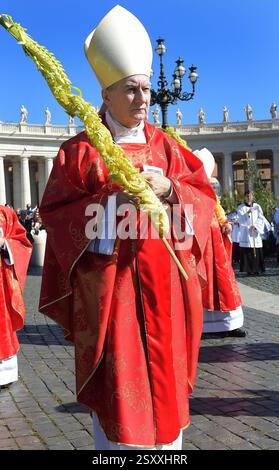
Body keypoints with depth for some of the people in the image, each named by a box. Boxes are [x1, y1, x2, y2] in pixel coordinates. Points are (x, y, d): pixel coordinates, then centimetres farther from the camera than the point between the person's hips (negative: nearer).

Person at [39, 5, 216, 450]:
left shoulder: (167, 148, 11)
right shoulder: (80, 150, 2)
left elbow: (204, 197, 7)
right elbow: (55, 212, -3)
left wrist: (168, 189, -13)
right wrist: (111, 202, -17)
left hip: (162, 279, 3)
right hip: (108, 279, -3)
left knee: (163, 370, 8)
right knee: (115, 377, -1)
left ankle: (166, 442, 24)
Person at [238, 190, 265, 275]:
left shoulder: (257, 207, 11)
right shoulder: (241, 207, 5)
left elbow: (261, 219, 6)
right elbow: (241, 220, -7)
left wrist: (255, 225, -11)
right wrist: (247, 213, -23)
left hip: (256, 232, 2)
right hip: (245, 233, -2)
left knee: (257, 251, -3)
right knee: (247, 252, -8)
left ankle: (257, 269, 3)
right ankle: (249, 270, -6)